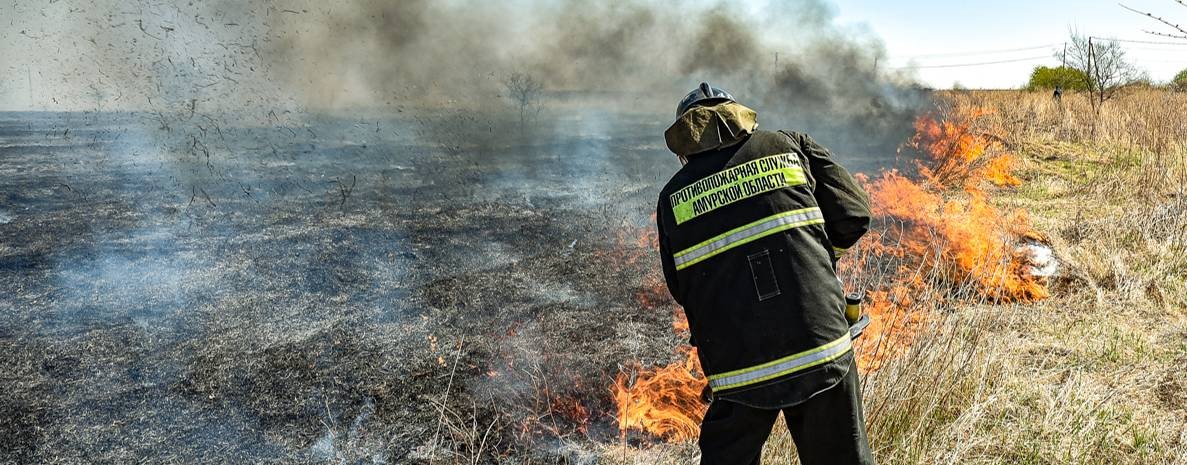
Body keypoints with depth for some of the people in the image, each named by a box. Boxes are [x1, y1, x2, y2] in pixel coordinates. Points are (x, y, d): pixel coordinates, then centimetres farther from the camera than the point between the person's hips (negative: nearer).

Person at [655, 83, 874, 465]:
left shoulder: (673, 198, 7)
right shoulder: (789, 146, 6)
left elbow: (682, 290, 11)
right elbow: (853, 217, 4)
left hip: (737, 369, 0)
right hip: (823, 349, 0)